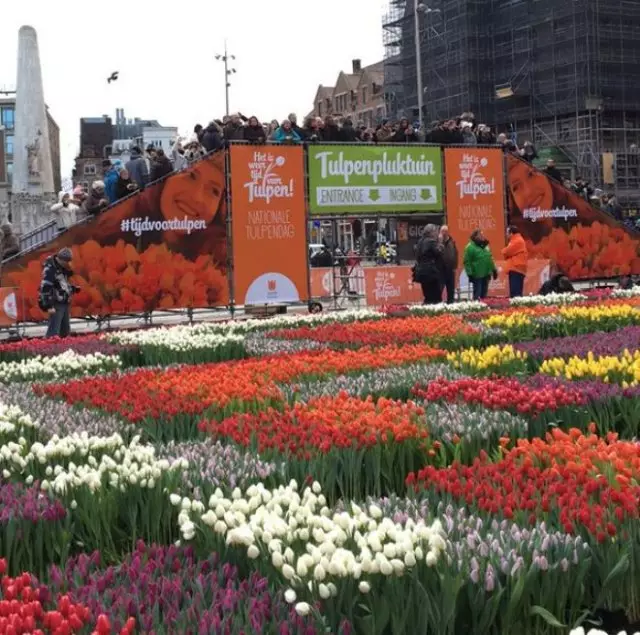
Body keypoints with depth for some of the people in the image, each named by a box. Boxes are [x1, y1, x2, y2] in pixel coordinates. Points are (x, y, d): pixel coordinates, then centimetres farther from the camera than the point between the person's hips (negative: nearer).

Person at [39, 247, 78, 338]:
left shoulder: (63, 268, 12)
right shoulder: (50, 269, -16)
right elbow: (45, 288, -20)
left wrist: (73, 288, 6)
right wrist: (49, 306, -23)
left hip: (64, 303, 9)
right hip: (56, 304, -9)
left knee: (65, 330, 15)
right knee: (54, 332, -12)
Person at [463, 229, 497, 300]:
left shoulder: (485, 245, 14)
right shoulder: (470, 247, -10)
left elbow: (490, 259, 21)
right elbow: (467, 262, -14)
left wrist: (494, 270, 18)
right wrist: (470, 274, -19)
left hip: (486, 274, 7)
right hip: (477, 275, -7)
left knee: (484, 294, 12)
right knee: (477, 294, -5)